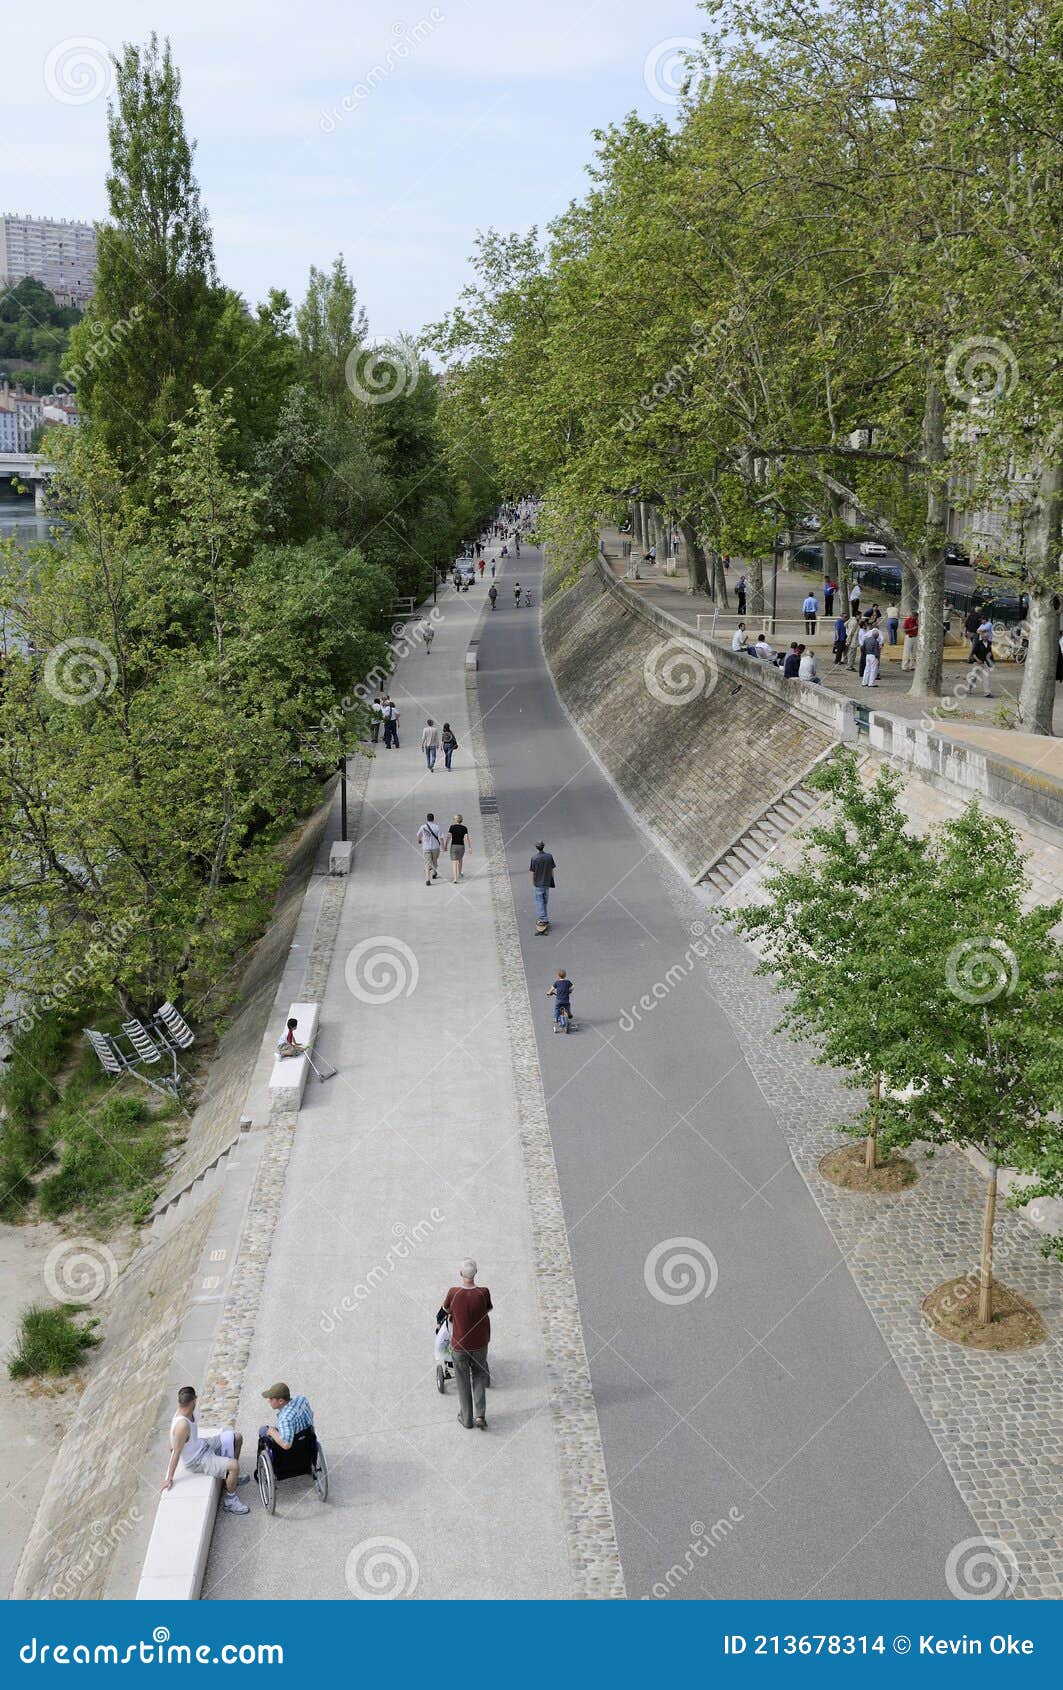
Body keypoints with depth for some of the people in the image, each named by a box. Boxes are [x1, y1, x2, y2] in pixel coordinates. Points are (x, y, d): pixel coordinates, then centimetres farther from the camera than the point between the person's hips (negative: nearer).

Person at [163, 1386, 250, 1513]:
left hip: (202, 1445, 9)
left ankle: (232, 1477, 29)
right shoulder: (182, 1425, -37)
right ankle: (230, 1501, -2)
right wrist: (169, 1478, -22)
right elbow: (176, 1453, -29)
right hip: (196, 1461, -9)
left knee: (237, 1437, 13)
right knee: (234, 1465, -24)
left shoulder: (188, 1413, -10)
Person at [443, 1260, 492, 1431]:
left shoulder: (454, 1292, -20)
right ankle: (480, 1415, 11)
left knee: (463, 1382, 17)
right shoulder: (483, 1293, -20)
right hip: (480, 1344, 1)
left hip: (459, 1344, -1)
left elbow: (446, 1310, 0)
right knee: (479, 1377, 22)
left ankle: (467, 1419, 26)